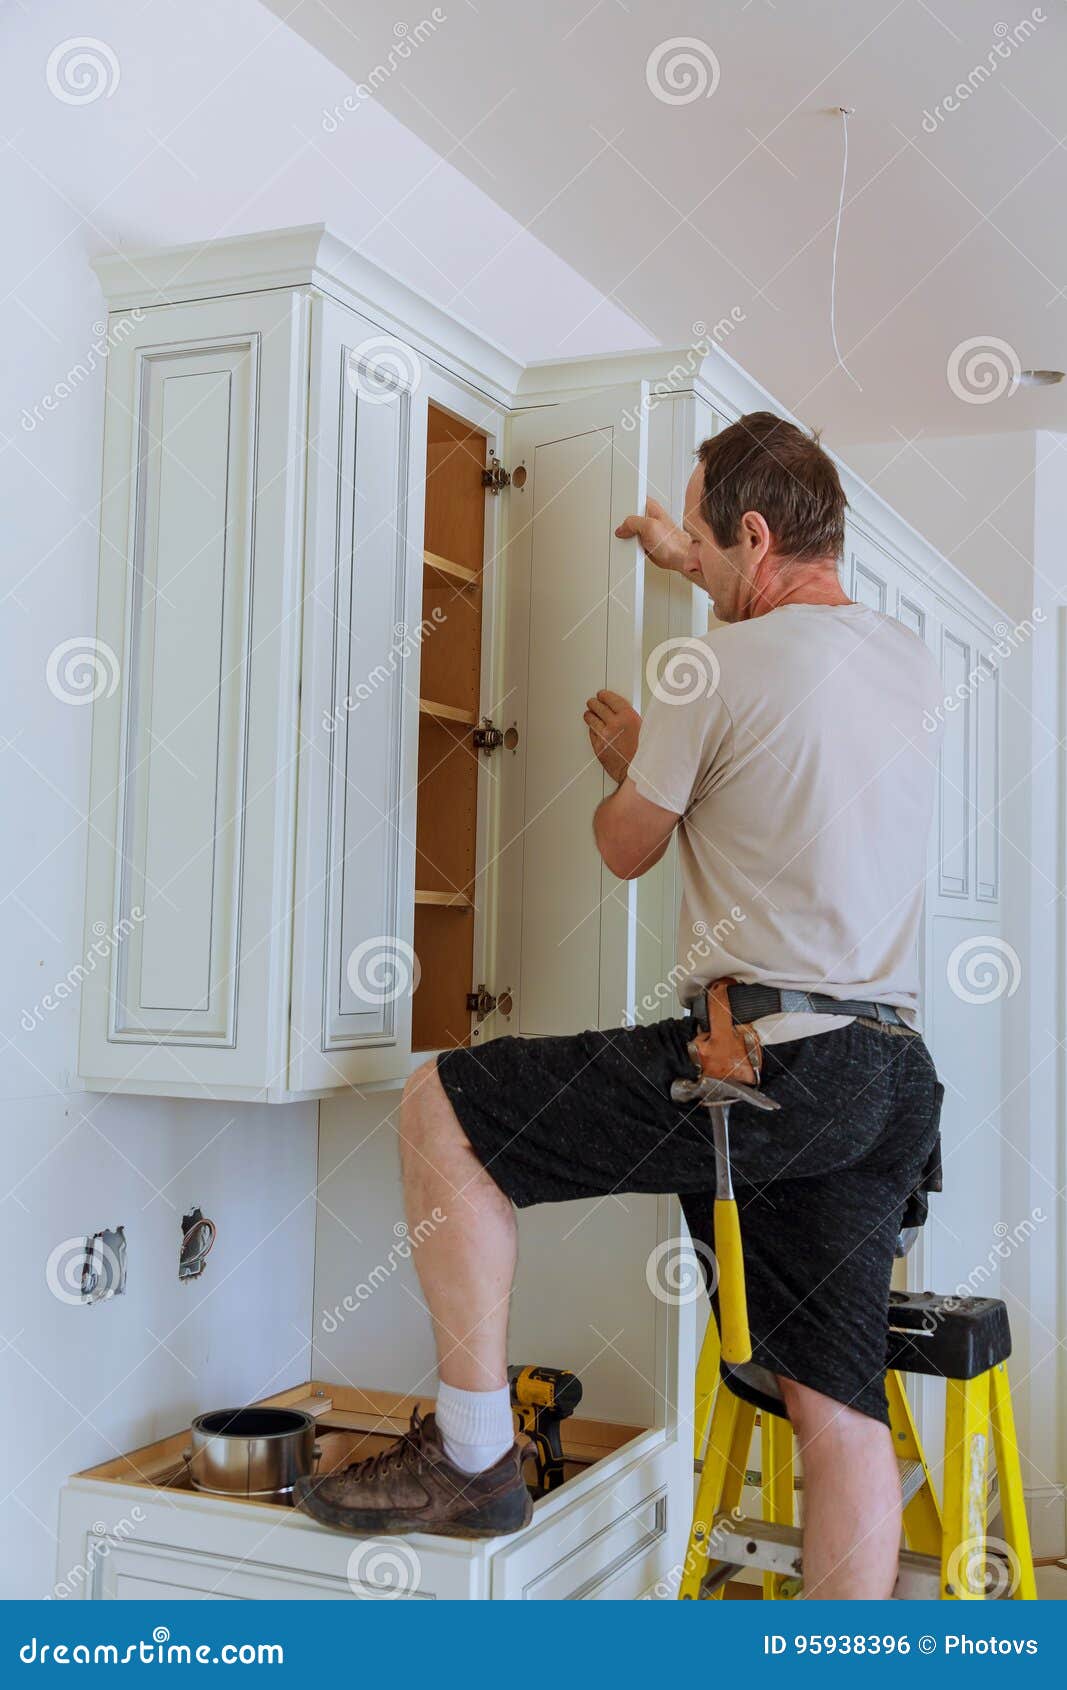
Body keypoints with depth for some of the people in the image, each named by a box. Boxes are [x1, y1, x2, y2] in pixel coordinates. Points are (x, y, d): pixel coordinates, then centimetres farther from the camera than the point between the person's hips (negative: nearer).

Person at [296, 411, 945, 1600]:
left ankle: (471, 1458, 8)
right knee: (840, 1405, 9)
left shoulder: (713, 668, -7)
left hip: (762, 1057, -7)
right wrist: (694, 564, 49)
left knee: (439, 1113, 4)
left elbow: (628, 848, 7)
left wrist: (624, 759, 28)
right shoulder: (913, 663, 14)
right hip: (892, 1078, 8)